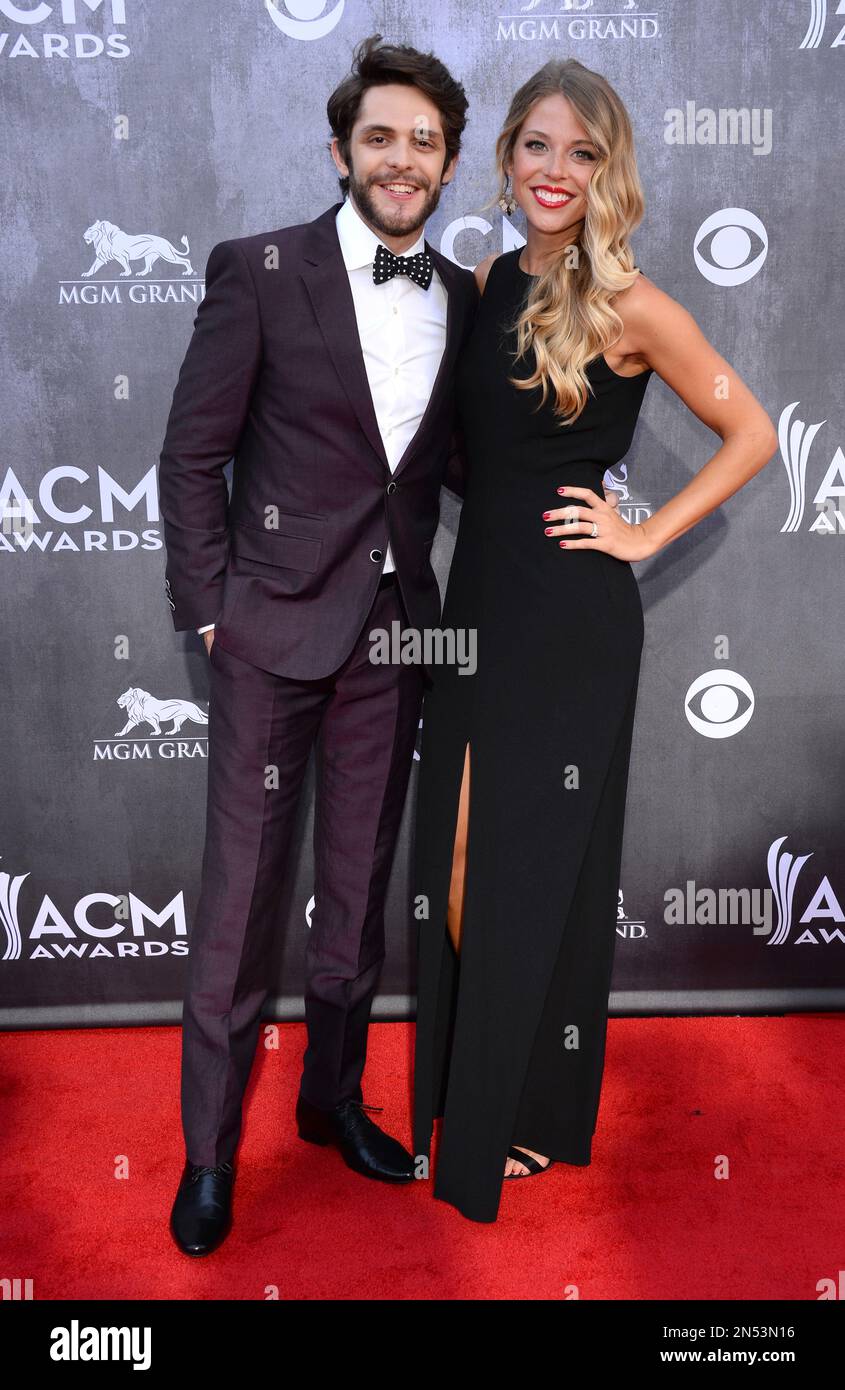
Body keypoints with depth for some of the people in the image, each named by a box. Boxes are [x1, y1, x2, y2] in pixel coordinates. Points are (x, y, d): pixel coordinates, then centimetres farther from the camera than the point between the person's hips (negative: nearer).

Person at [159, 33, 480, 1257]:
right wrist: (207, 611, -8)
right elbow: (192, 456, -4)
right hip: (277, 628, -4)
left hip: (393, 632, 4)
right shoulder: (260, 272, -4)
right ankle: (210, 1150, 22)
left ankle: (334, 1096, 35)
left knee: (361, 886, 15)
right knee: (242, 895, 3)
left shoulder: (463, 299, 9)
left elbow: (463, 463, 13)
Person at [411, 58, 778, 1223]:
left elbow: (751, 435, -4)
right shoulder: (487, 282, 9)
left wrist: (645, 535, -8)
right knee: (459, 866, 10)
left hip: (570, 617, -5)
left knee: (536, 872, 6)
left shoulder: (628, 306, -9)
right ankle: (465, 1089, 33)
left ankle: (536, 1113, 30)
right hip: (477, 601, 6)